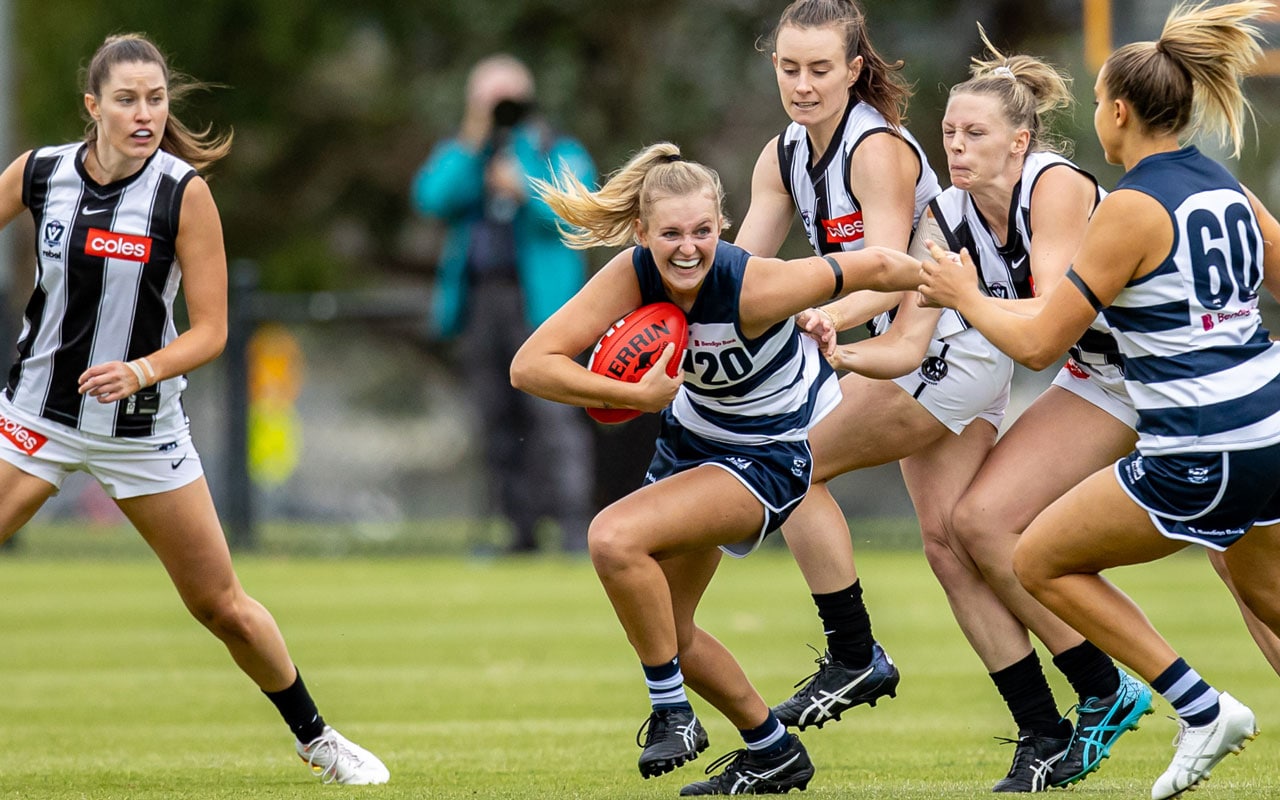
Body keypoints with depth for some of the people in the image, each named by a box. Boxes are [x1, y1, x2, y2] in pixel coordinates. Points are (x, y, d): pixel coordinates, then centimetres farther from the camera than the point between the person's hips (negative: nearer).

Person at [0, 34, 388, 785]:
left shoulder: (184, 192, -14)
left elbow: (211, 328, -13)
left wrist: (144, 370, -30)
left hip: (142, 425, -1)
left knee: (223, 606, 5)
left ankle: (316, 737, 26)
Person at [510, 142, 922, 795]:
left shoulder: (752, 288, -33)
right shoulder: (633, 275, -21)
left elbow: (870, 267, -19)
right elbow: (530, 366, -24)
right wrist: (640, 396, -32)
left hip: (772, 453, -7)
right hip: (694, 435, 7)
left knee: (615, 538, -28)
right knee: (658, 624, 13)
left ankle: (671, 711, -10)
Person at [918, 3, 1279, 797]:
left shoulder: (1132, 208, -14)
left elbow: (1037, 343, -13)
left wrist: (964, 296, 5)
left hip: (1200, 458, -8)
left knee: (1041, 561, 8)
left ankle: (1202, 709, 4)